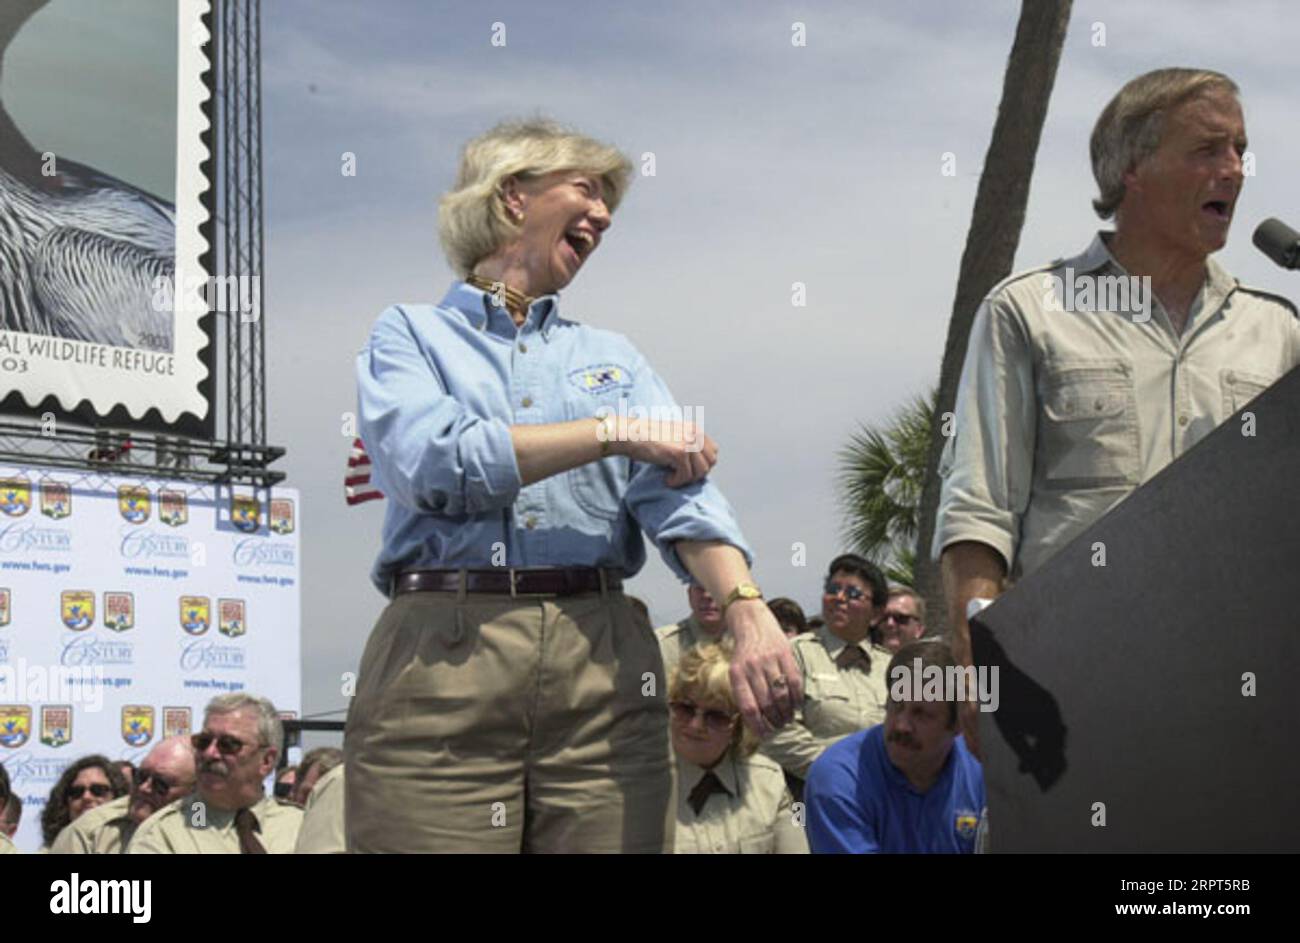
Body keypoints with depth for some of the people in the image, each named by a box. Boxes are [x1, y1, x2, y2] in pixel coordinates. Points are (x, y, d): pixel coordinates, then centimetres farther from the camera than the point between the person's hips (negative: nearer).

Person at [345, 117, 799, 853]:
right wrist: (614, 431, -5)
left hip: (602, 662, 3)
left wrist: (748, 611, -15)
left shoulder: (613, 357, 22)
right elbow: (435, 466, -9)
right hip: (443, 655, -3)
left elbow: (681, 492, 4)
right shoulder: (411, 335, 12)